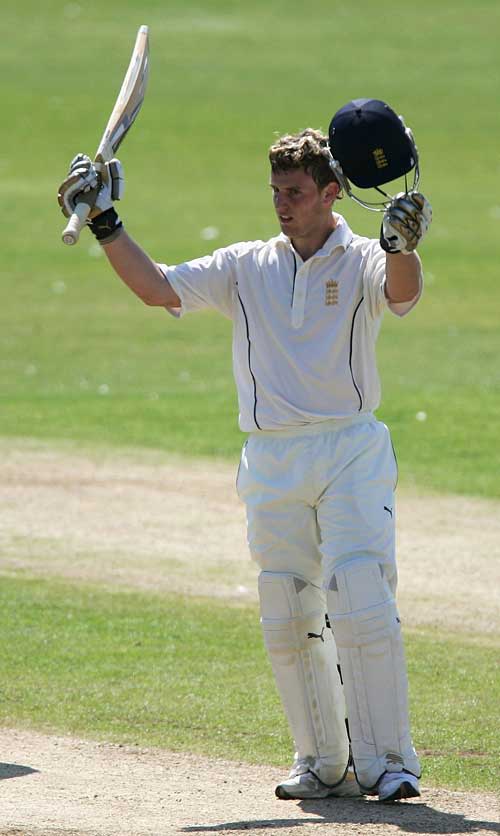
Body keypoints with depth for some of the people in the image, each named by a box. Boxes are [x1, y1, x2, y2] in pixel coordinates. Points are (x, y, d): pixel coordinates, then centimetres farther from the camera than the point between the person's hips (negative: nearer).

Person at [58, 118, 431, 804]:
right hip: (272, 460, 4)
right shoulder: (247, 267, 12)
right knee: (287, 624, 5)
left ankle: (387, 762, -9)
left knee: (363, 610, -14)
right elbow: (157, 289, 8)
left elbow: (402, 290, -22)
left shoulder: (361, 261, 0)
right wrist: (105, 224, -1)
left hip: (350, 453, -4)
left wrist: (400, 245, -43)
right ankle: (325, 765, 16)